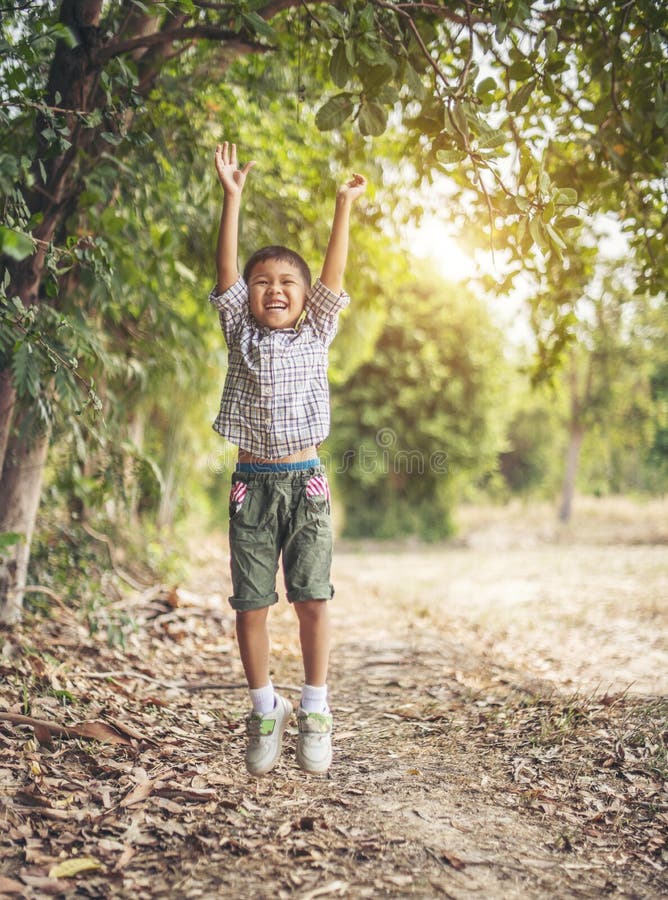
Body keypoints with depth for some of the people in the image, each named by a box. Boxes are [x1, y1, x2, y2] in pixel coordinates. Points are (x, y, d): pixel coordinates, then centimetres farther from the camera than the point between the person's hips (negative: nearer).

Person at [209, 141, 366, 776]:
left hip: (305, 484, 0)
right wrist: (232, 197, -8)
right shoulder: (241, 335, 6)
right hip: (252, 485, 0)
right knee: (250, 604, 2)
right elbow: (226, 272, -2)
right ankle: (264, 710, 19)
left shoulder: (315, 335, 7)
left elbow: (334, 274, 1)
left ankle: (315, 711, 14)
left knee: (312, 600, -1)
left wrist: (344, 204, -1)